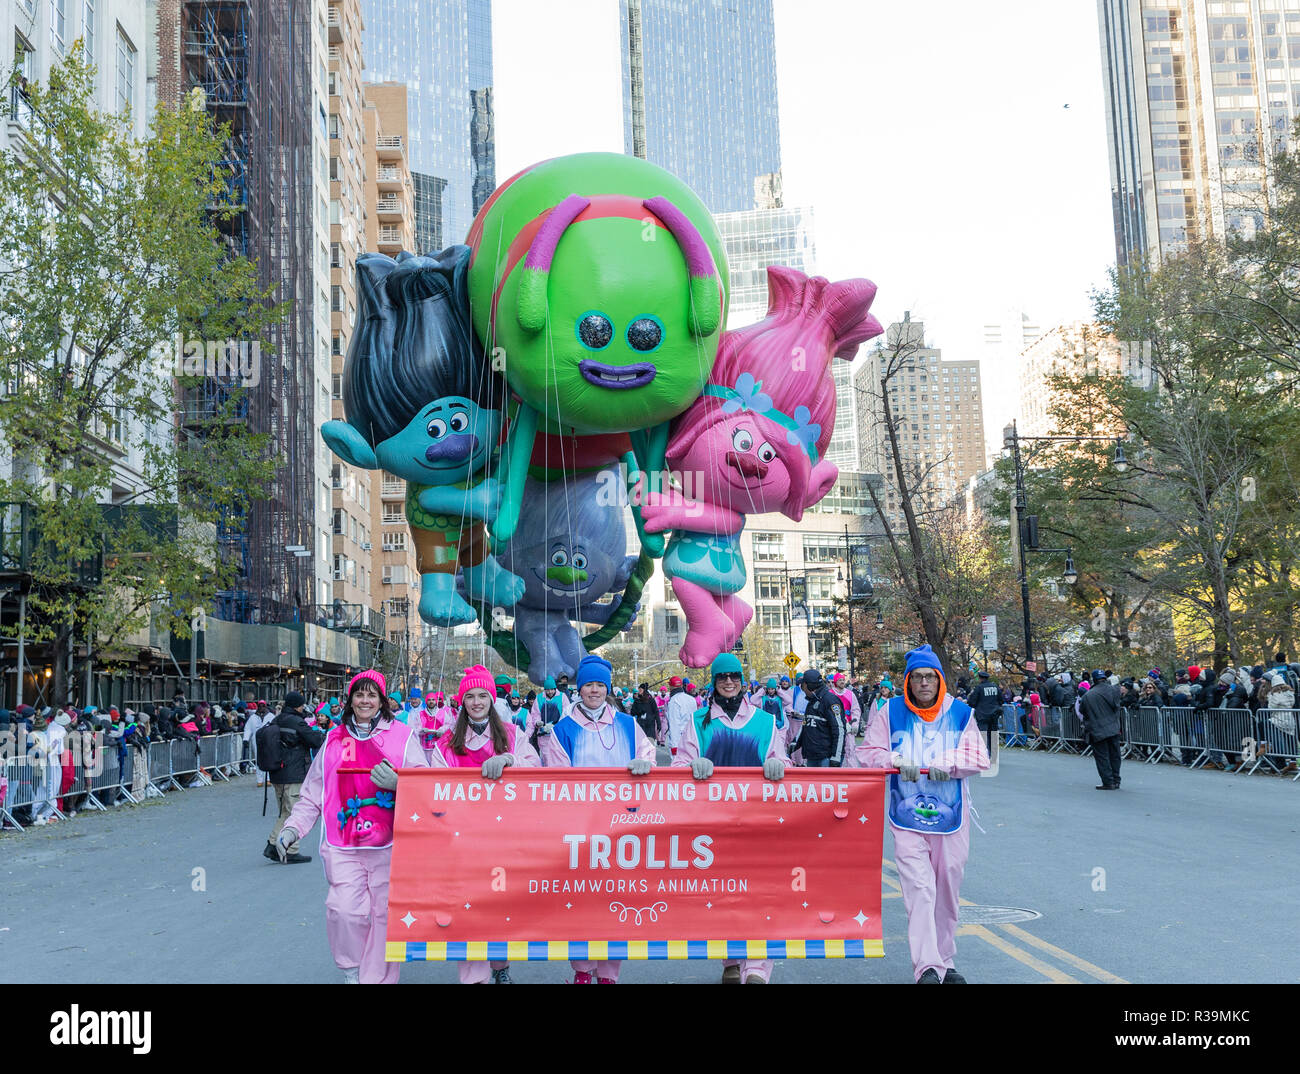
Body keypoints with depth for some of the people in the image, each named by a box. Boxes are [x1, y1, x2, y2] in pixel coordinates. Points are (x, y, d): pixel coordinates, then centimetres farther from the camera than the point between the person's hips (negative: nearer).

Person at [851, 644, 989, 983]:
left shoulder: (960, 713, 4)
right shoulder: (891, 712, 2)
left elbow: (978, 758, -2)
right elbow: (867, 752, 0)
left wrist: (947, 763, -20)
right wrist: (897, 761, -18)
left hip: (951, 818, 2)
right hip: (908, 819, -2)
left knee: (947, 892, 10)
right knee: (919, 890, -13)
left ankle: (945, 962, 26)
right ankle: (927, 967, -16)